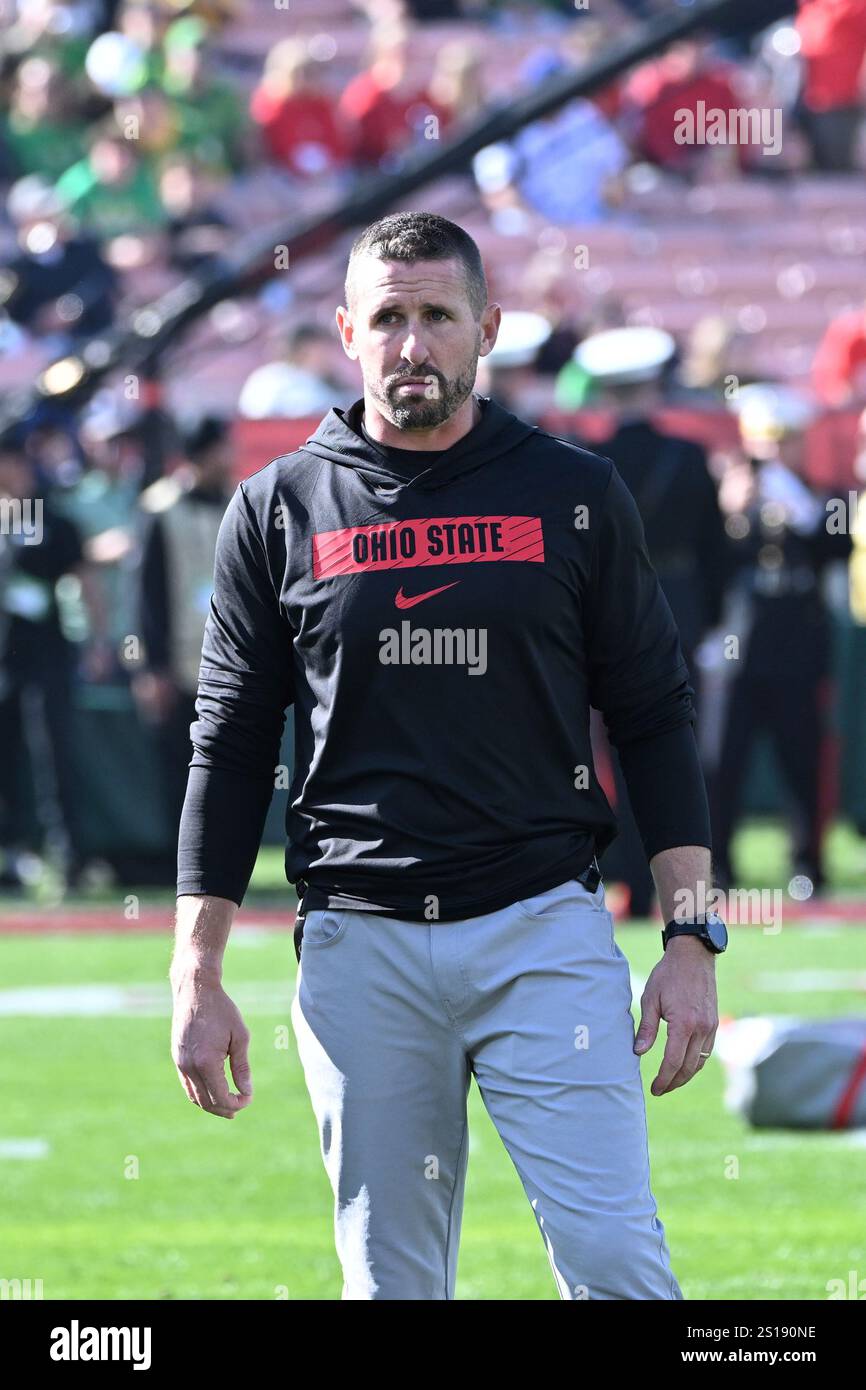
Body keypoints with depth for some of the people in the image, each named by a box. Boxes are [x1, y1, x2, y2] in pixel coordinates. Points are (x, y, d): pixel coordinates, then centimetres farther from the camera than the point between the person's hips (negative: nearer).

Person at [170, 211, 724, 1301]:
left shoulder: (575, 496, 6)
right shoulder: (280, 511, 7)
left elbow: (655, 720, 8)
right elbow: (229, 750, 9)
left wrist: (692, 938, -1)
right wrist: (197, 979, 2)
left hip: (544, 934, -1)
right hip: (359, 949, 1)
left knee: (617, 1261, -12)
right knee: (391, 1285, 3)